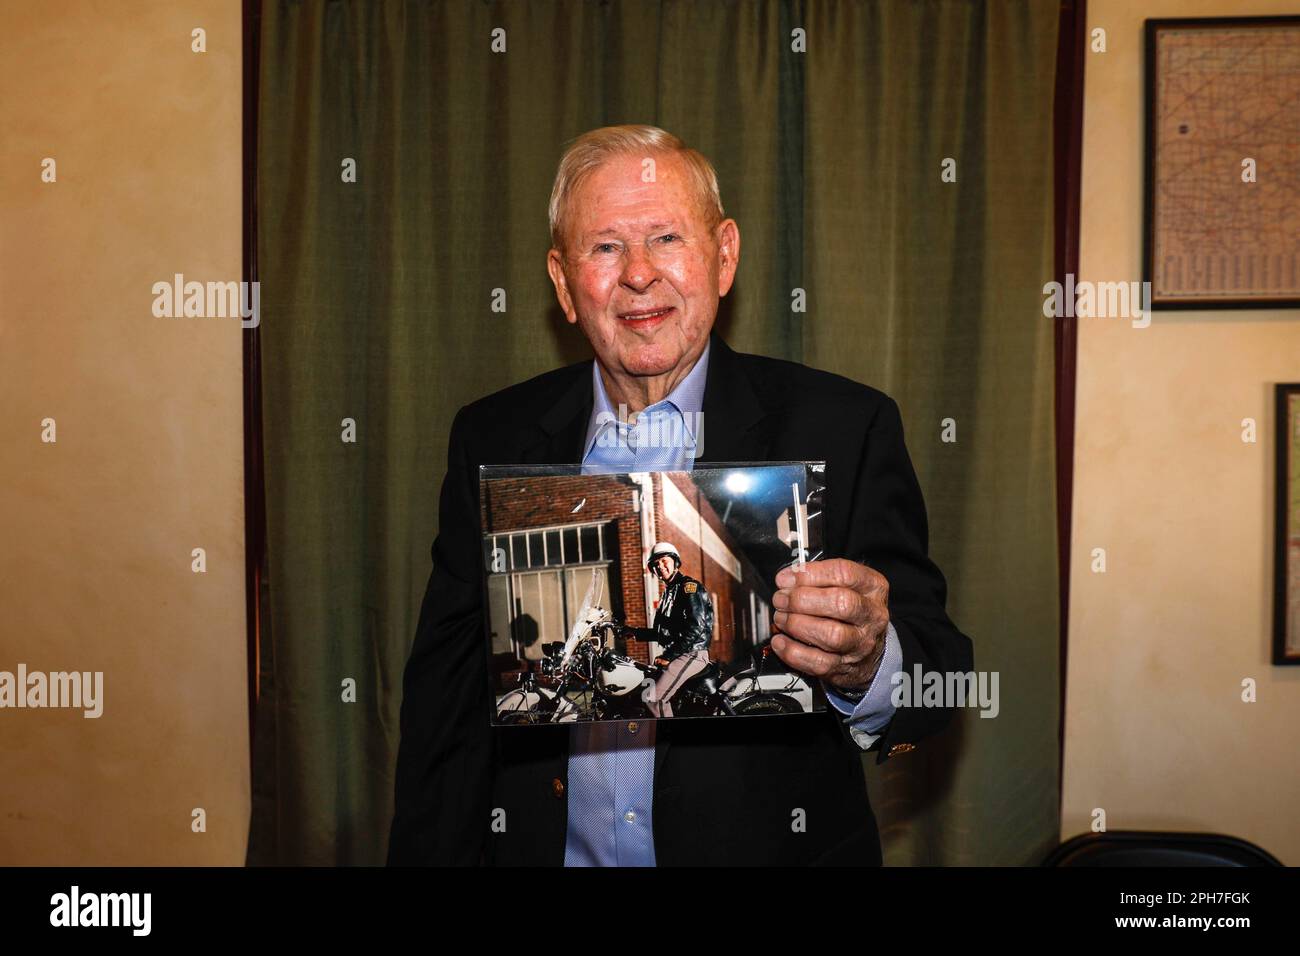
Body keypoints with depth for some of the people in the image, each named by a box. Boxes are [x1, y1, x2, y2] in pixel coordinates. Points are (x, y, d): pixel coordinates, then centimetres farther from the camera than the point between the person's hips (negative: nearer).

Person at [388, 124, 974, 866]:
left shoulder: (845, 430, -10)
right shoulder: (492, 440, -2)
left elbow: (941, 683, -12)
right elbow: (445, 691, 0)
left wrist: (868, 669, -33)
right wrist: (427, 852, -7)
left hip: (764, 844, -1)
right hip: (547, 846, 2)